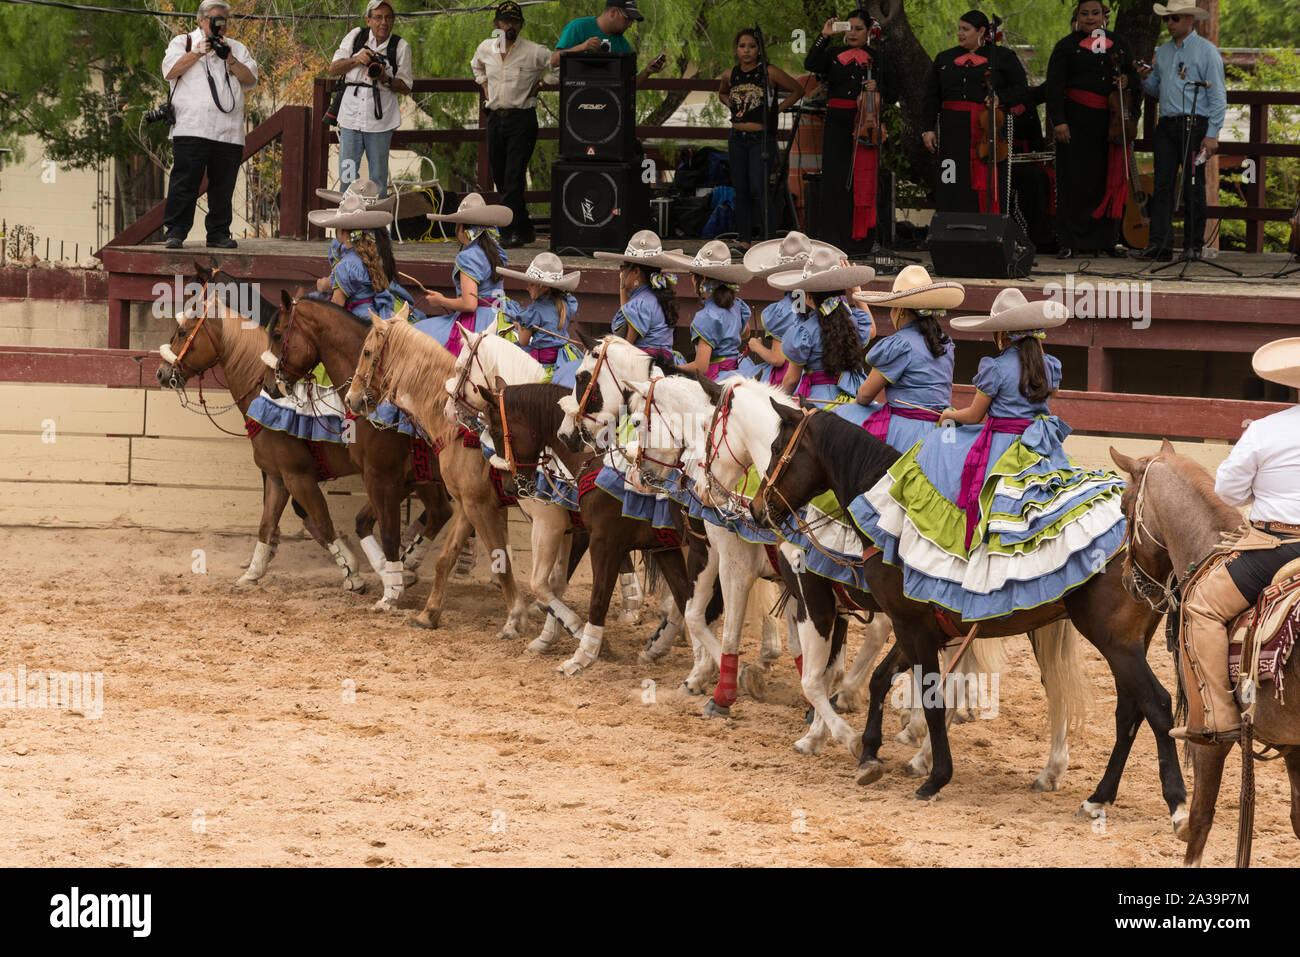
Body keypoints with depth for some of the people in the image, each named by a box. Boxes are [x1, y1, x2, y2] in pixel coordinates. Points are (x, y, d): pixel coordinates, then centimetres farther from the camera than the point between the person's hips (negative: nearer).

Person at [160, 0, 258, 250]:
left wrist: (229, 59, -4)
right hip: (191, 128, -3)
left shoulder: (237, 49, 21)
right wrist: (197, 53, -8)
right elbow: (170, 70, -2)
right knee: (185, 182, -9)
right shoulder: (183, 42, 13)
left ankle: (219, 233, 9)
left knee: (223, 186, 3)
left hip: (229, 133, 3)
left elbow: (250, 80, 9)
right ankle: (175, 232, -7)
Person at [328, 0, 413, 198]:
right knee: (347, 176, 3)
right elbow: (333, 69, 5)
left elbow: (406, 86, 4)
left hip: (380, 120, -1)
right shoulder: (356, 36, 4)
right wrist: (356, 59, -13)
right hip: (351, 117, 1)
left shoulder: (401, 47, 0)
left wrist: (385, 79, -16)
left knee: (378, 178, 5)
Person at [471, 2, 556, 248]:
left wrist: (538, 85, -4)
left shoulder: (534, 52, -9)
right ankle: (525, 229, 19)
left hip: (522, 119, -6)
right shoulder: (486, 48, 6)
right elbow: (477, 66, 29)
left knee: (513, 177, -14)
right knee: (500, 177, 8)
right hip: (495, 117, 6)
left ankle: (517, 231, -11)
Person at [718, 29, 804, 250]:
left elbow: (797, 90, 3)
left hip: (762, 138, -5)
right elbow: (722, 93, 30)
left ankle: (768, 238, -8)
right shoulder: (731, 75, 7)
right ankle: (744, 239, 12)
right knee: (741, 190, 6)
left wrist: (777, 108, -3)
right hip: (737, 139, 5)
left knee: (758, 189, -14)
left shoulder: (769, 73, -6)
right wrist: (732, 107, 11)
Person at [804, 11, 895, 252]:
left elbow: (893, 94, 11)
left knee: (864, 181, -3)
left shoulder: (877, 59, 11)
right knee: (834, 179, -4)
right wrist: (824, 36, -11)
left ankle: (861, 237, 2)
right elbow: (811, 65, -9)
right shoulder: (833, 54, 11)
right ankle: (832, 238, 0)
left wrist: (878, 89, -9)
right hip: (837, 123, 0)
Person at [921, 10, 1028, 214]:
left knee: (988, 181, -6)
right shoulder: (944, 59, 16)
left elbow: (1021, 89, 4)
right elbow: (931, 98, 15)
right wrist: (927, 128, 6)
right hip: (953, 133, 3)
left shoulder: (1002, 57, 6)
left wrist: (1000, 99, -14)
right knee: (955, 186, -2)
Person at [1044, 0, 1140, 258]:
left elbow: (1134, 75, 21)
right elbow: (1054, 86, -2)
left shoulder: (1119, 44, 14)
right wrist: (1059, 121, -12)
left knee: (1110, 179, 2)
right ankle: (1072, 242, -1)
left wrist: (1128, 80, -3)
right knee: (1076, 179, -4)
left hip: (1111, 121, 3)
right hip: (1077, 119, -3)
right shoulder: (1067, 46, 4)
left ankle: (1106, 239, 11)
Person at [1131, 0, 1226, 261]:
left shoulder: (1206, 51, -1)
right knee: (1163, 185, -1)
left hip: (1194, 124, -6)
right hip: (1166, 126, 6)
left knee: (1193, 188, -3)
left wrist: (1212, 134, -12)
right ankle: (1160, 244, -2)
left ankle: (1194, 246, 1)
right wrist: (1145, 79, 2)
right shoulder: (1162, 52, 17)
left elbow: (1218, 95, -4)